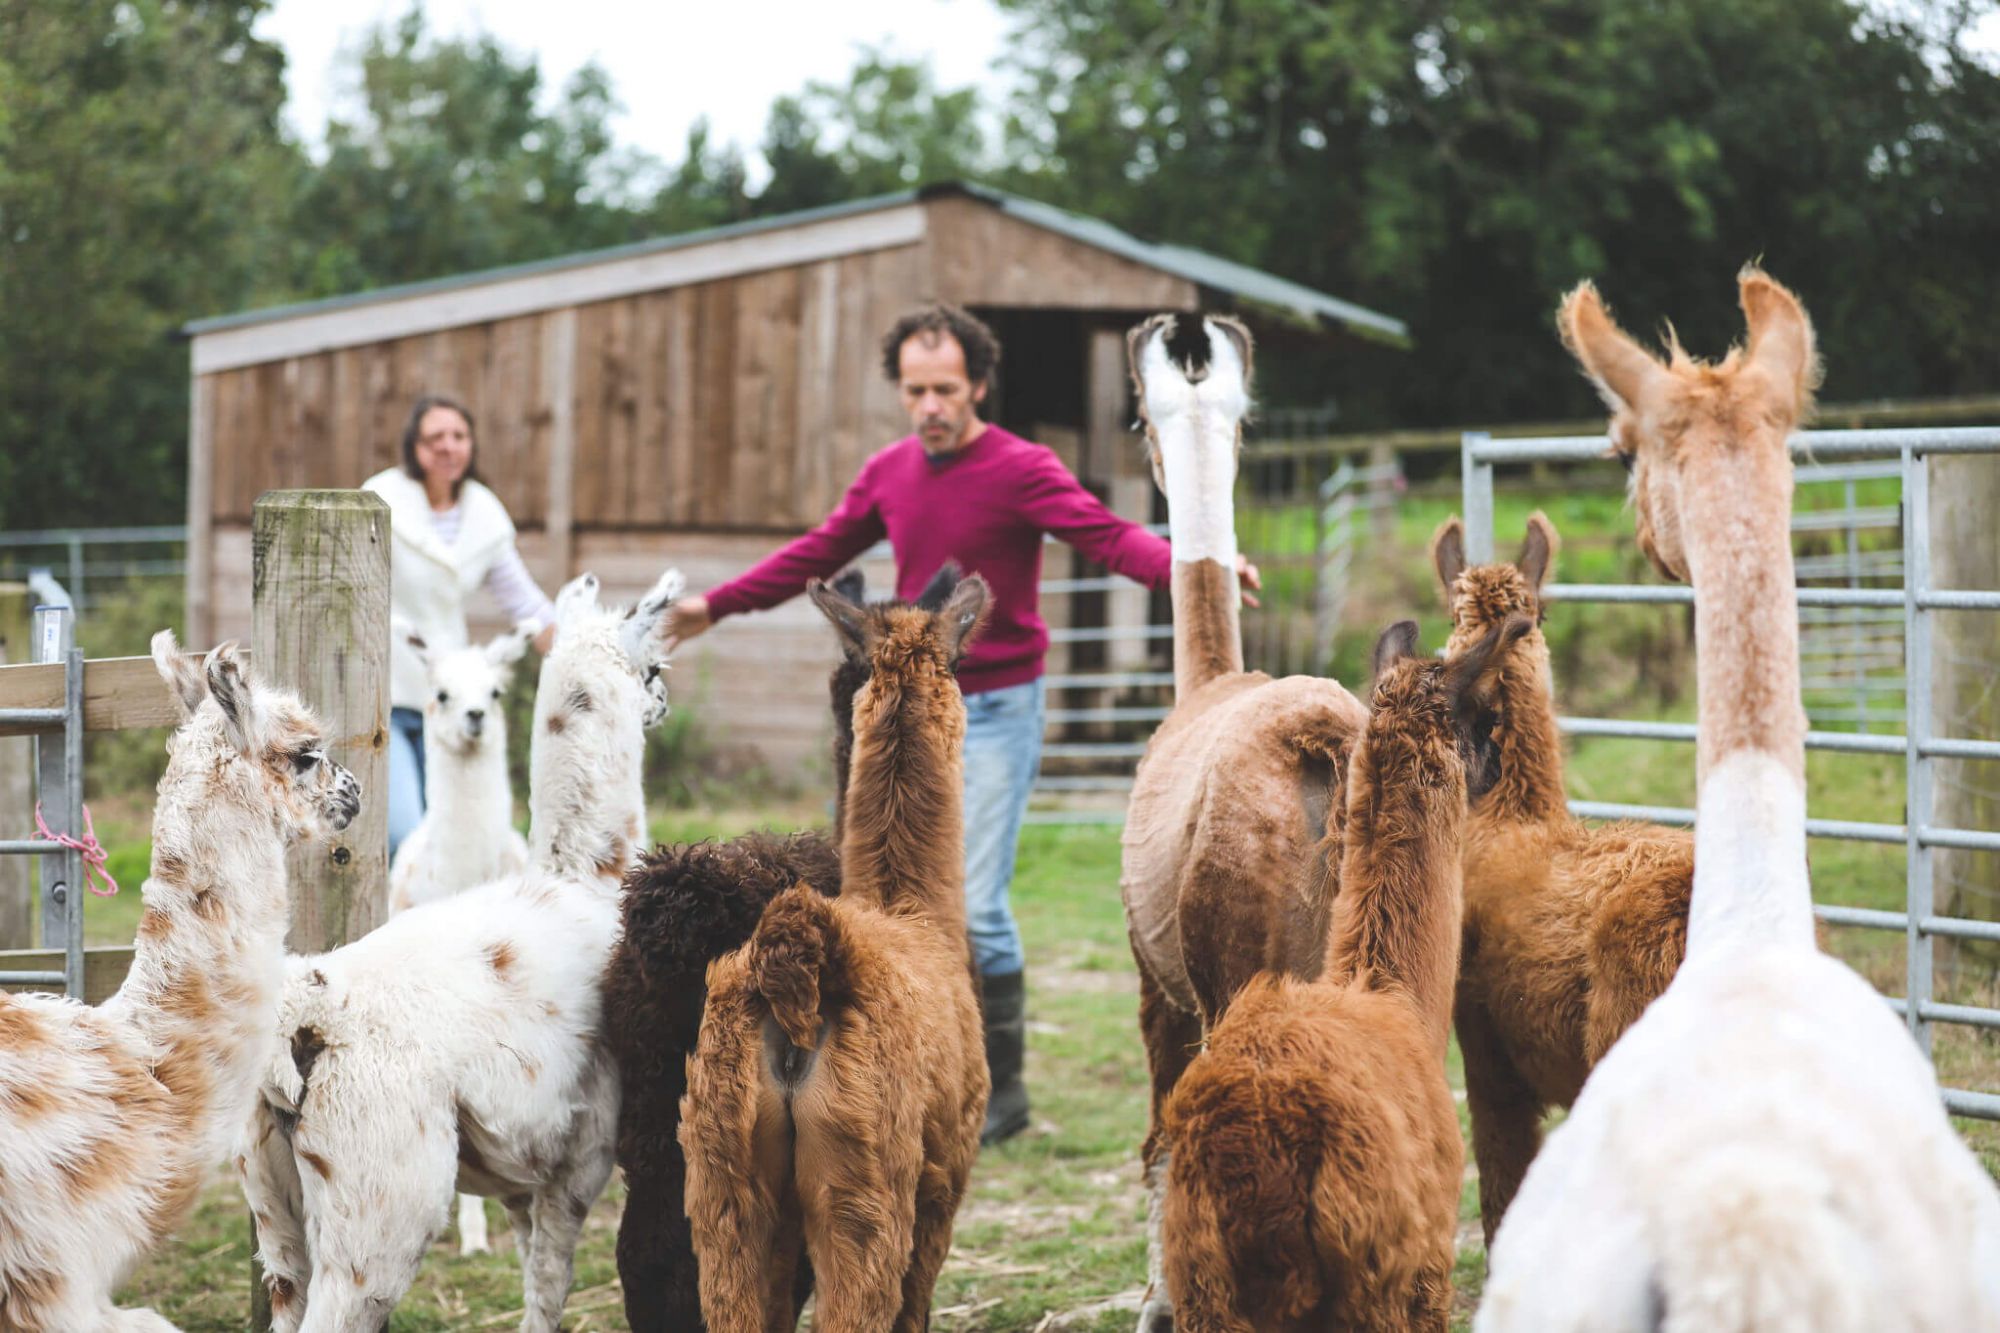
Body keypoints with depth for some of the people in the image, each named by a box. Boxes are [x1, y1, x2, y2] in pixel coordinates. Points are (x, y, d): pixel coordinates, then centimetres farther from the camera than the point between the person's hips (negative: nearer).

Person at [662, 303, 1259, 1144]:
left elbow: (1111, 537, -24)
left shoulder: (1021, 470, -11)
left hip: (995, 710, -6)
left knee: (976, 906, -10)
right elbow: (816, 555, 18)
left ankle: (1002, 1090, 4)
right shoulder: (889, 473, 6)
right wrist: (716, 605, 22)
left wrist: (1190, 570, -42)